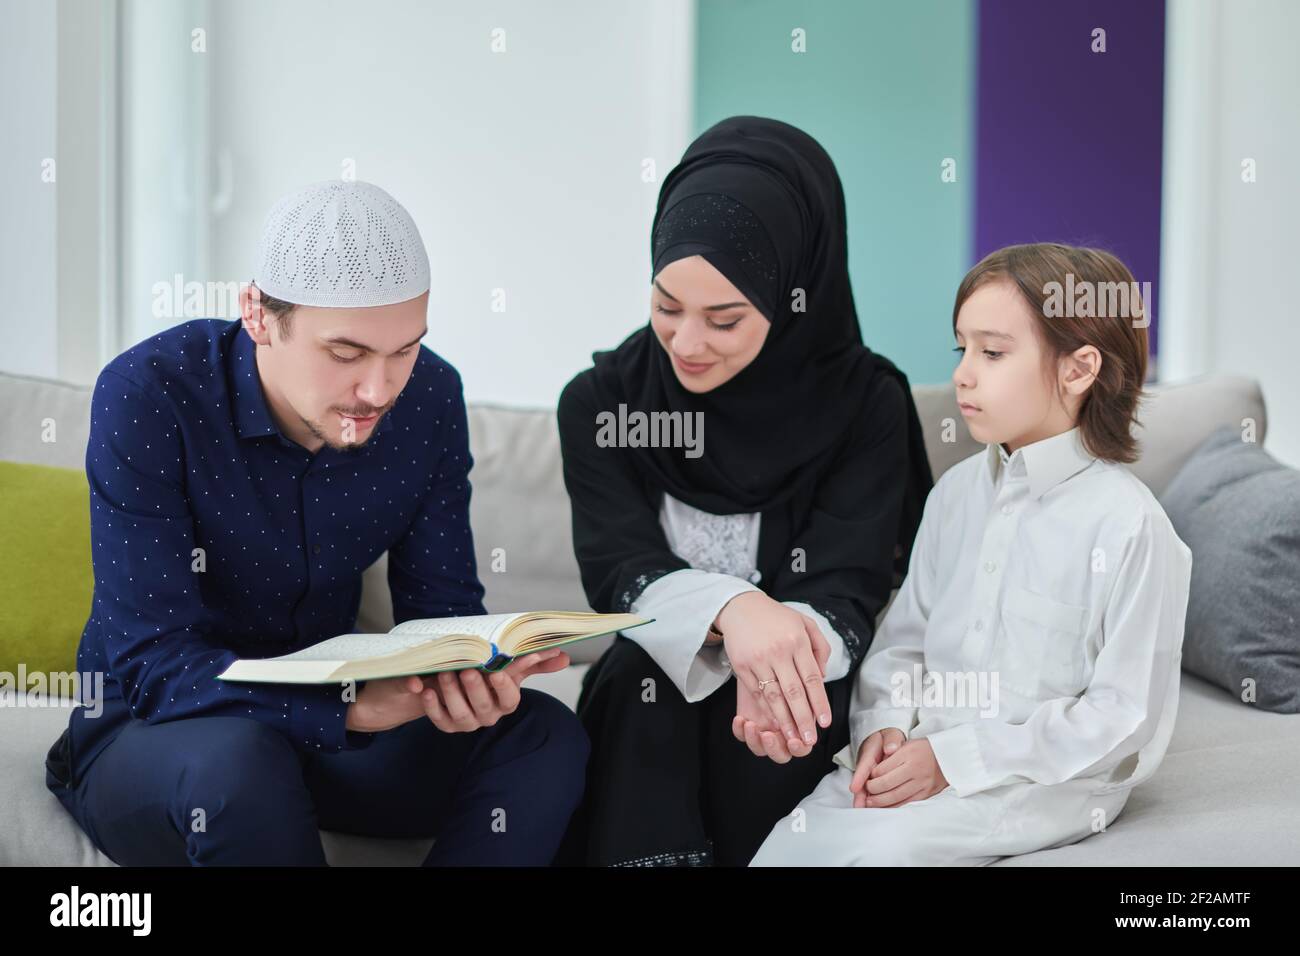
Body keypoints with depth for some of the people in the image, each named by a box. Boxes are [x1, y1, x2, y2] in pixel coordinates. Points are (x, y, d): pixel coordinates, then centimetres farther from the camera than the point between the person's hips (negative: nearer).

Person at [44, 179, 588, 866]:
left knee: (544, 736, -19)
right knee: (238, 764, -38)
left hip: (329, 718, 4)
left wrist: (470, 680, -29)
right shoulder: (147, 396, -23)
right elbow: (154, 665, -26)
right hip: (151, 733, -4)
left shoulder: (427, 398, -9)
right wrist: (351, 706, -42)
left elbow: (441, 603, -2)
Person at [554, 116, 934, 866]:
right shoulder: (601, 401, -2)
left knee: (768, 718, -32)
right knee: (646, 688, -31)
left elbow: (847, 588, -15)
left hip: (804, 695, -1)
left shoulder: (865, 402, -7)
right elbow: (619, 571, -14)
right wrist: (730, 607, -37)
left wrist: (779, 665, -39)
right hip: (649, 696, 1)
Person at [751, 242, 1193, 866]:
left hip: (1046, 777, -6)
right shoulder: (957, 492, 10)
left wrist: (953, 759, -16)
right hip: (921, 750, 6)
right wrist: (884, 727, -7)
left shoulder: (1128, 524, -12)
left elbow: (1124, 717, -13)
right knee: (790, 838, -17)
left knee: (881, 844, -30)